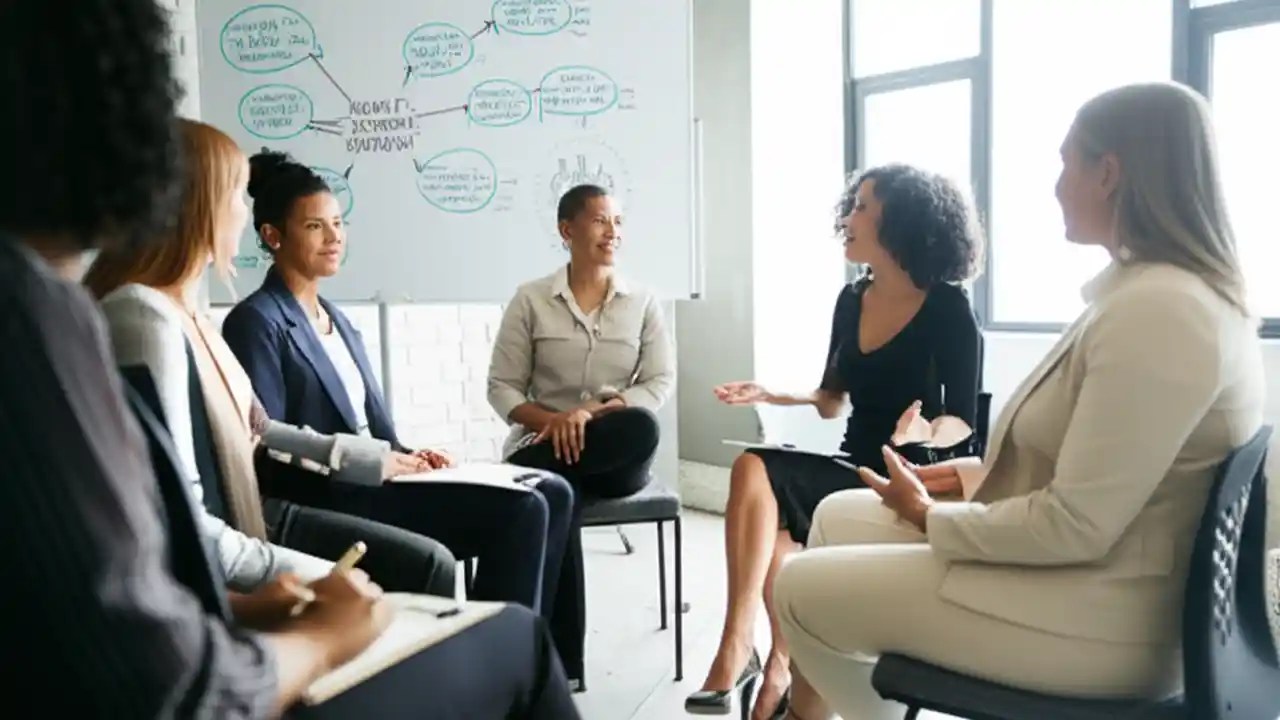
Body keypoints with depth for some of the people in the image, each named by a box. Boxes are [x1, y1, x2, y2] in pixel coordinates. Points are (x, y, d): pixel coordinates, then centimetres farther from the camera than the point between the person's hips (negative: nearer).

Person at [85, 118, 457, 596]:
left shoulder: (185, 313, 7)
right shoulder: (145, 320, -24)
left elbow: (250, 429, 17)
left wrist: (372, 458, 24)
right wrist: (285, 570, -20)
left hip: (245, 520, 9)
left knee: (428, 563, 6)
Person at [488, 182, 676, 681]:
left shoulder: (642, 303, 8)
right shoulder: (531, 300, 4)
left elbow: (661, 382, 0)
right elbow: (501, 387, 2)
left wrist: (593, 411, -17)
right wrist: (550, 421, -18)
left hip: (615, 453, 1)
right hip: (544, 444, -1)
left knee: (641, 429, -36)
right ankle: (563, 665, -25)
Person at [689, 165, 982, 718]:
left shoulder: (947, 308, -8)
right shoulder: (851, 301, 9)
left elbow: (962, 420, -7)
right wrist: (768, 395, 1)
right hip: (854, 470, 5)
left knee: (758, 471, -27)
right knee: (755, 470, -27)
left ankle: (754, 654, -18)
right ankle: (784, 665, -16)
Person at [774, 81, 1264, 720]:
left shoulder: (1156, 310, -25)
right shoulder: (1156, 290, 9)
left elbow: (1077, 525, -26)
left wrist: (931, 518, -12)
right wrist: (981, 471, 8)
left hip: (1095, 616, -10)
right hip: (1086, 572, 10)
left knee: (801, 589, -3)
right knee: (837, 517, 15)